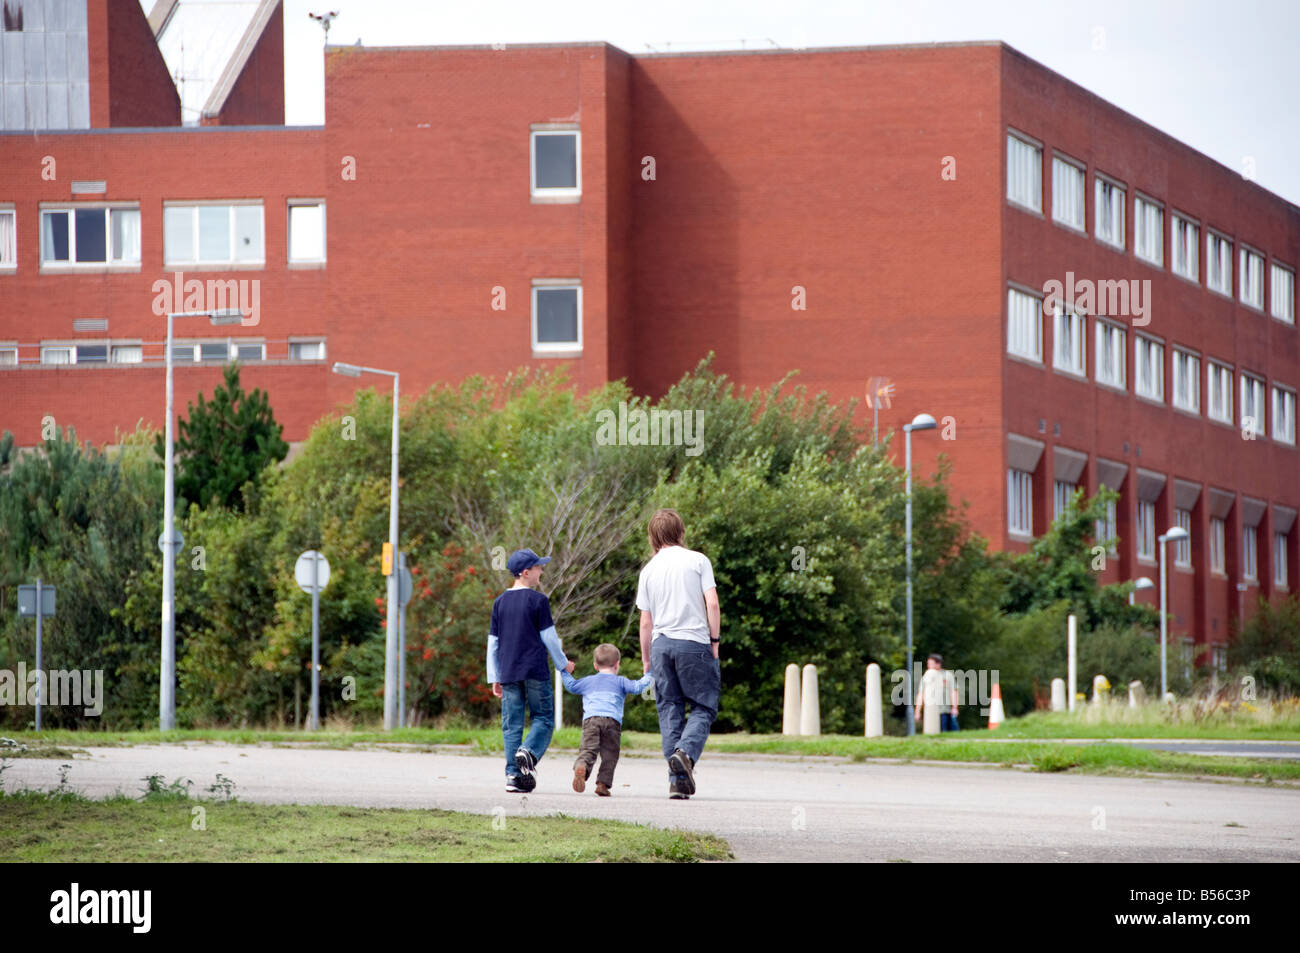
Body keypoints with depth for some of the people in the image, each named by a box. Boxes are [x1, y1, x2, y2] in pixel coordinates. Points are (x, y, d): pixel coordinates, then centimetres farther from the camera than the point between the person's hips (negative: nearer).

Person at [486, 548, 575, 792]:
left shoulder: (500, 603, 10)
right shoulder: (538, 601, -4)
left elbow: (493, 642, 12)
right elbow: (549, 637, -2)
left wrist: (495, 678, 16)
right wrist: (563, 664, 12)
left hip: (509, 674, 4)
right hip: (535, 671, -4)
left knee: (512, 725, 5)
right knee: (543, 718, 4)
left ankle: (513, 774, -2)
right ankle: (529, 752, -22)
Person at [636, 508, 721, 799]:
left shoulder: (649, 570, 9)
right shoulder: (698, 560, 2)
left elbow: (646, 621, 10)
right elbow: (712, 604, -7)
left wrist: (646, 660, 18)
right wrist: (714, 641, 2)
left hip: (661, 644, 3)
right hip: (695, 642, -3)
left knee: (670, 710, 6)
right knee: (704, 705, 3)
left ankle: (677, 780, 1)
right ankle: (686, 751, -23)